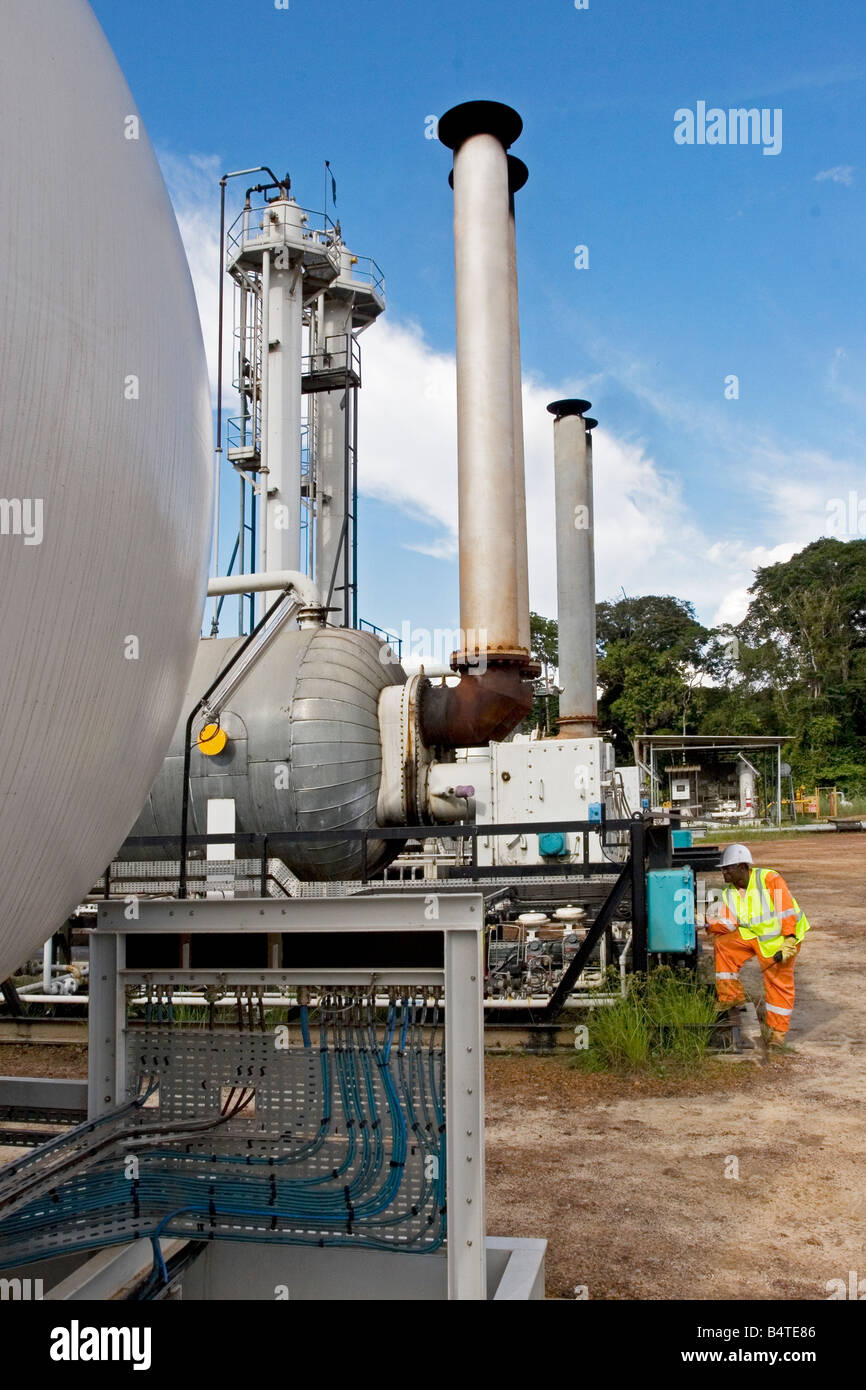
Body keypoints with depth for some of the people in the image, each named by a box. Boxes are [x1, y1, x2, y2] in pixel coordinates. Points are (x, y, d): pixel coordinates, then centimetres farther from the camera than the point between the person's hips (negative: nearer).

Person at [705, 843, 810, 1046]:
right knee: (723, 945, -7)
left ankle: (777, 1030, 18)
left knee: (779, 983, 1)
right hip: (752, 935, 6)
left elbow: (787, 909, -24)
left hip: (781, 938, -6)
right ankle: (731, 996, 4)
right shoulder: (730, 893, -1)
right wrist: (711, 922, -25)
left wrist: (789, 941, -28)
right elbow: (728, 924, -5)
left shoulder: (769, 879, -22)